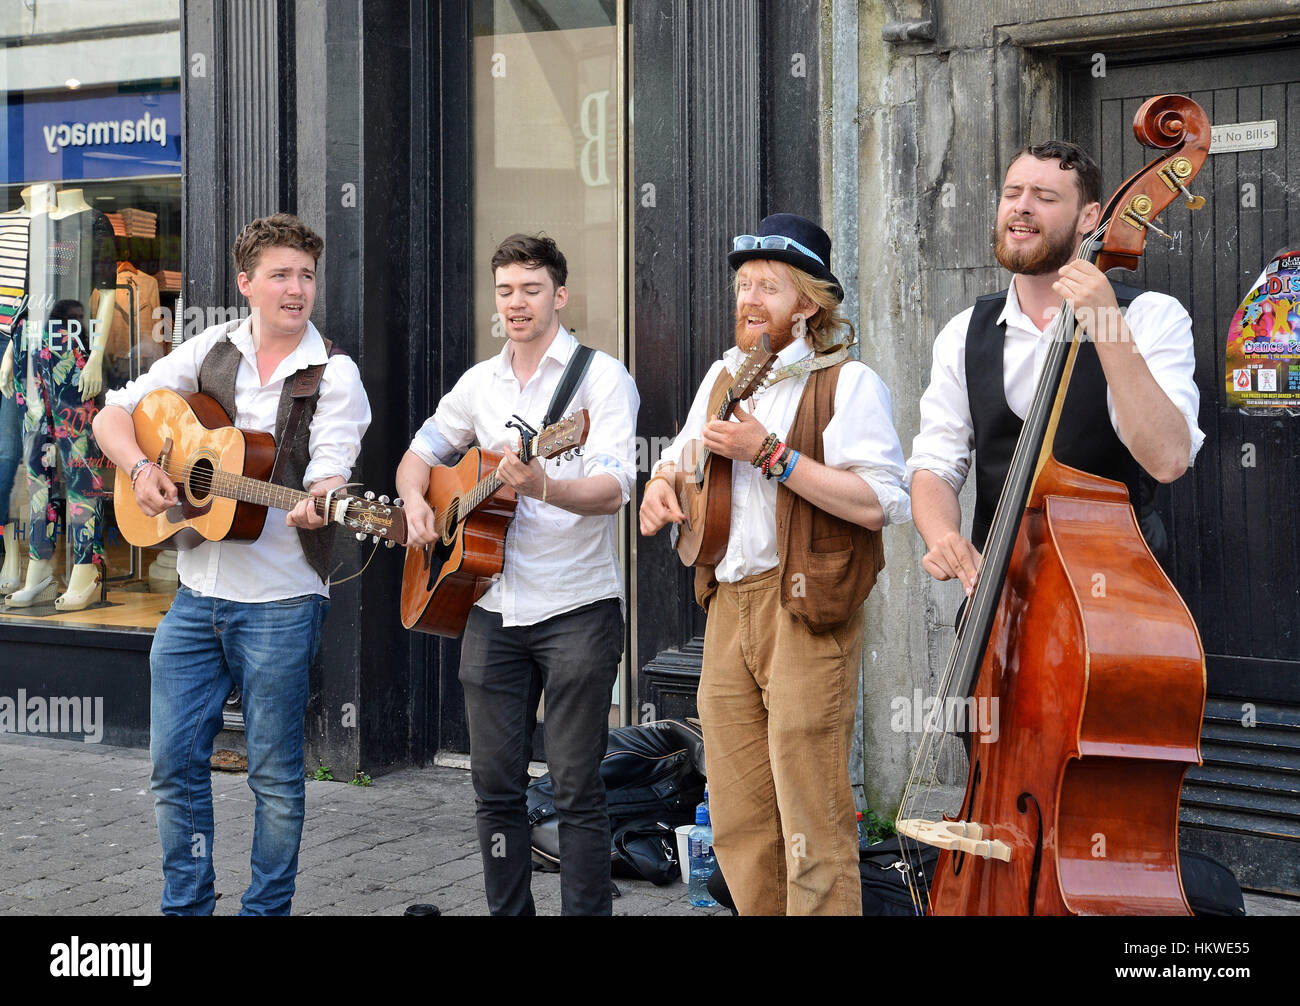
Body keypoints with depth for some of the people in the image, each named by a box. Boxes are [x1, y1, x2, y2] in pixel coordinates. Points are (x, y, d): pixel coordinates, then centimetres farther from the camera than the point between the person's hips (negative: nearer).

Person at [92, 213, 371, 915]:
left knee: (274, 773, 4)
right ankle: (186, 906, 22)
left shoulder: (334, 374, -3)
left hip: (280, 599, -4)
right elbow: (111, 416, 10)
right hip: (197, 592, 4)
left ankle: (266, 909, 20)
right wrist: (142, 471, -9)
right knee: (175, 762, 7)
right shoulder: (210, 351, 8)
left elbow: (330, 472, -14)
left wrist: (317, 503, -37)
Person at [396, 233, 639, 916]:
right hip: (493, 608, 5)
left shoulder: (601, 377, -5)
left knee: (577, 791, -1)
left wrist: (545, 487, -36)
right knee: (494, 787, 9)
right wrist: (416, 503, 3)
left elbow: (615, 490, -17)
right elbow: (420, 454, 25)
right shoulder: (480, 382, 13)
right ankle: (507, 911, 21)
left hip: (577, 609, -5)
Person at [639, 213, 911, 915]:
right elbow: (681, 454, 32)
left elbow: (880, 504, -17)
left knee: (812, 824, -7)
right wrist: (664, 481, 9)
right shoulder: (722, 376, 17)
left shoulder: (848, 383, -6)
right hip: (727, 606, 7)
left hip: (805, 611, -7)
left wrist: (772, 454, -19)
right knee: (738, 823, 11)